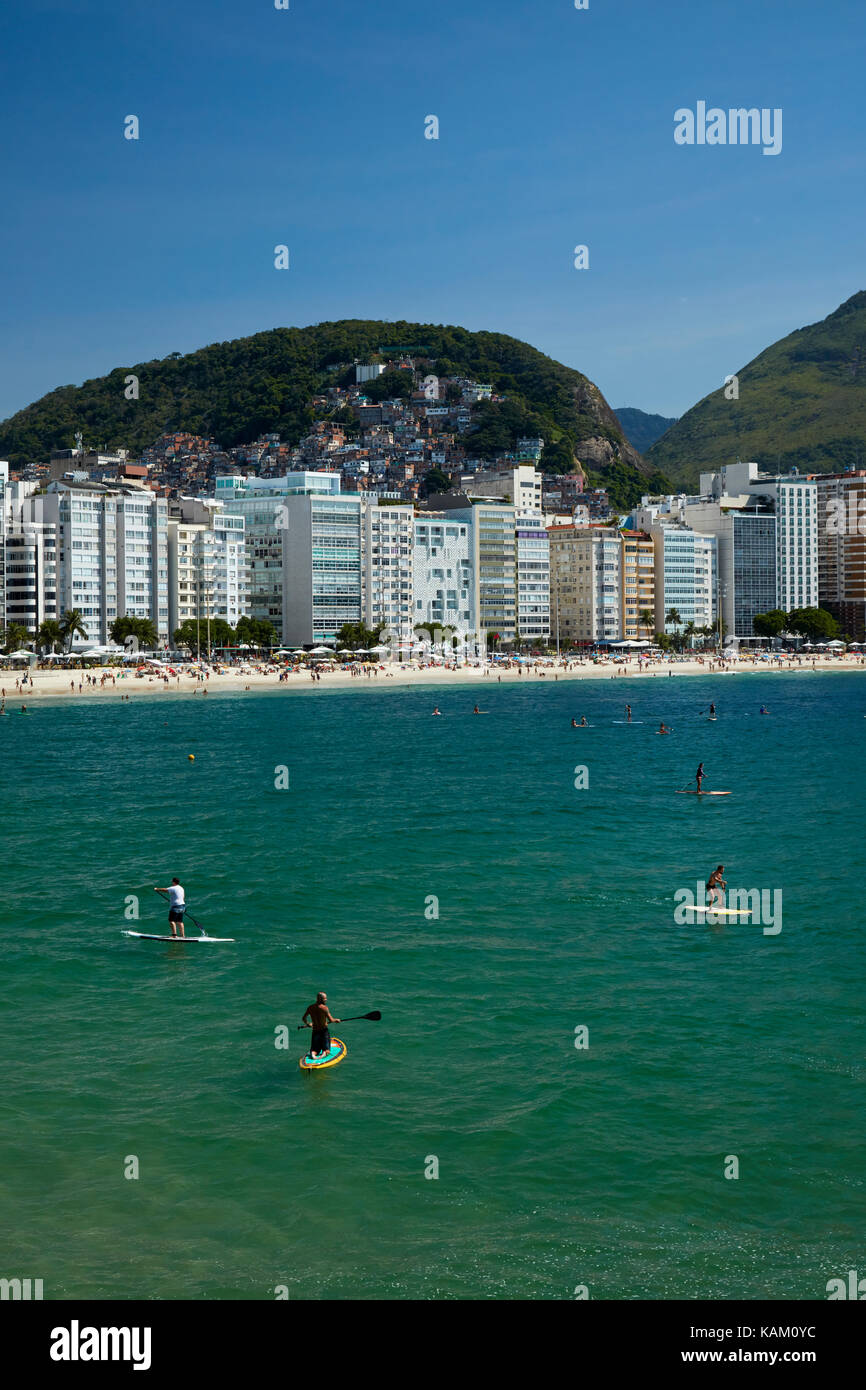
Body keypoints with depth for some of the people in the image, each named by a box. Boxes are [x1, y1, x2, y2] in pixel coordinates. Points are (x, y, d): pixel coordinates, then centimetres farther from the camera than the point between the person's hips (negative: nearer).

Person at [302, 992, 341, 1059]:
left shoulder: (310, 1008, 1)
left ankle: (313, 1053, -24)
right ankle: (324, 1053, -25)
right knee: (326, 1050, 10)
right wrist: (336, 1020, 3)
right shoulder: (324, 1008, -15)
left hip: (315, 1031, 3)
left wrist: (307, 1024, 33)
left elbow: (303, 1019, 13)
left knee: (314, 1050, 11)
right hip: (324, 1031, -3)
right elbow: (331, 1020, -19)